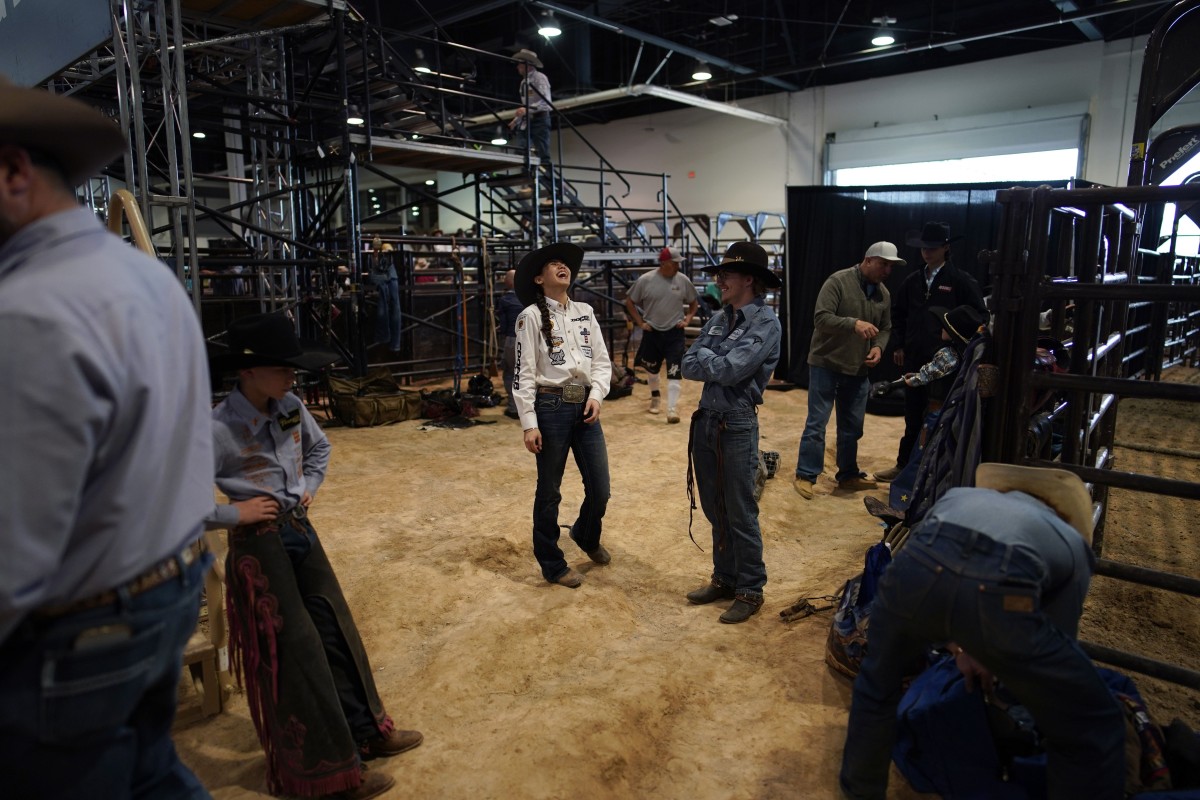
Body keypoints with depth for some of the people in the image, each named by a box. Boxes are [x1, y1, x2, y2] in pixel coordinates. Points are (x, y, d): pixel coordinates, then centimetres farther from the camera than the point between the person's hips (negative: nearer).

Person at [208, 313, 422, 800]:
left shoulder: (291, 409, 0)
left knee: (336, 630, 15)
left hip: (301, 532, 7)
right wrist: (236, 513, -17)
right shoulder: (217, 430, -20)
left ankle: (364, 731, 34)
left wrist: (309, 487, 7)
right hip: (259, 545, -7)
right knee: (298, 650, 2)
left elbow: (319, 448, 20)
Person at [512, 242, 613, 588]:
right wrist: (529, 424, -12)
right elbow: (524, 372, -8)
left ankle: (586, 535, 41)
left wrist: (596, 395, -7)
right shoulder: (531, 316, -5)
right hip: (551, 407, -5)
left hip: (585, 405, 5)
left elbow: (602, 360, 10)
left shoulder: (585, 312, 10)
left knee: (600, 488, 9)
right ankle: (552, 564, 27)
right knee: (549, 491, 8)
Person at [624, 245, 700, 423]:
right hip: (652, 332, 1)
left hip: (675, 333, 0)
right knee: (651, 368, 18)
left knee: (675, 370, -10)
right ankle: (655, 397, 44)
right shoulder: (645, 280, -10)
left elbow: (694, 302, 12)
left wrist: (688, 319, -2)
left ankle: (672, 409, -9)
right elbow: (629, 302, 2)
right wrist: (640, 322, -3)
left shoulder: (683, 280, -4)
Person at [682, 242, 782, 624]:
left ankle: (750, 591, 20)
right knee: (714, 511, 16)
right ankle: (724, 578, 32)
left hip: (737, 425, -7)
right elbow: (688, 366, 3)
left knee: (740, 515, 4)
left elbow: (730, 371, -21)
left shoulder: (766, 323, -12)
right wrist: (718, 363, -12)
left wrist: (704, 356, -4)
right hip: (705, 420, 7)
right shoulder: (718, 318, 9)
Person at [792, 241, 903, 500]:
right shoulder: (838, 281, -12)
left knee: (852, 426, 13)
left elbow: (885, 329, 16)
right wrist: (854, 323, -33)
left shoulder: (884, 294, 8)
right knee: (816, 423, -2)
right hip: (826, 364, -6)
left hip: (859, 369, 6)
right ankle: (805, 476, 7)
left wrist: (878, 347, -6)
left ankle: (849, 475, 27)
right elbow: (821, 318, -20)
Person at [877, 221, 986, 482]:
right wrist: (900, 344, 13)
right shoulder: (912, 281, 8)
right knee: (913, 417, 14)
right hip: (914, 360, 5)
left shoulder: (961, 281, -6)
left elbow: (979, 316, -5)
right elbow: (897, 313, 20)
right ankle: (904, 464, 24)